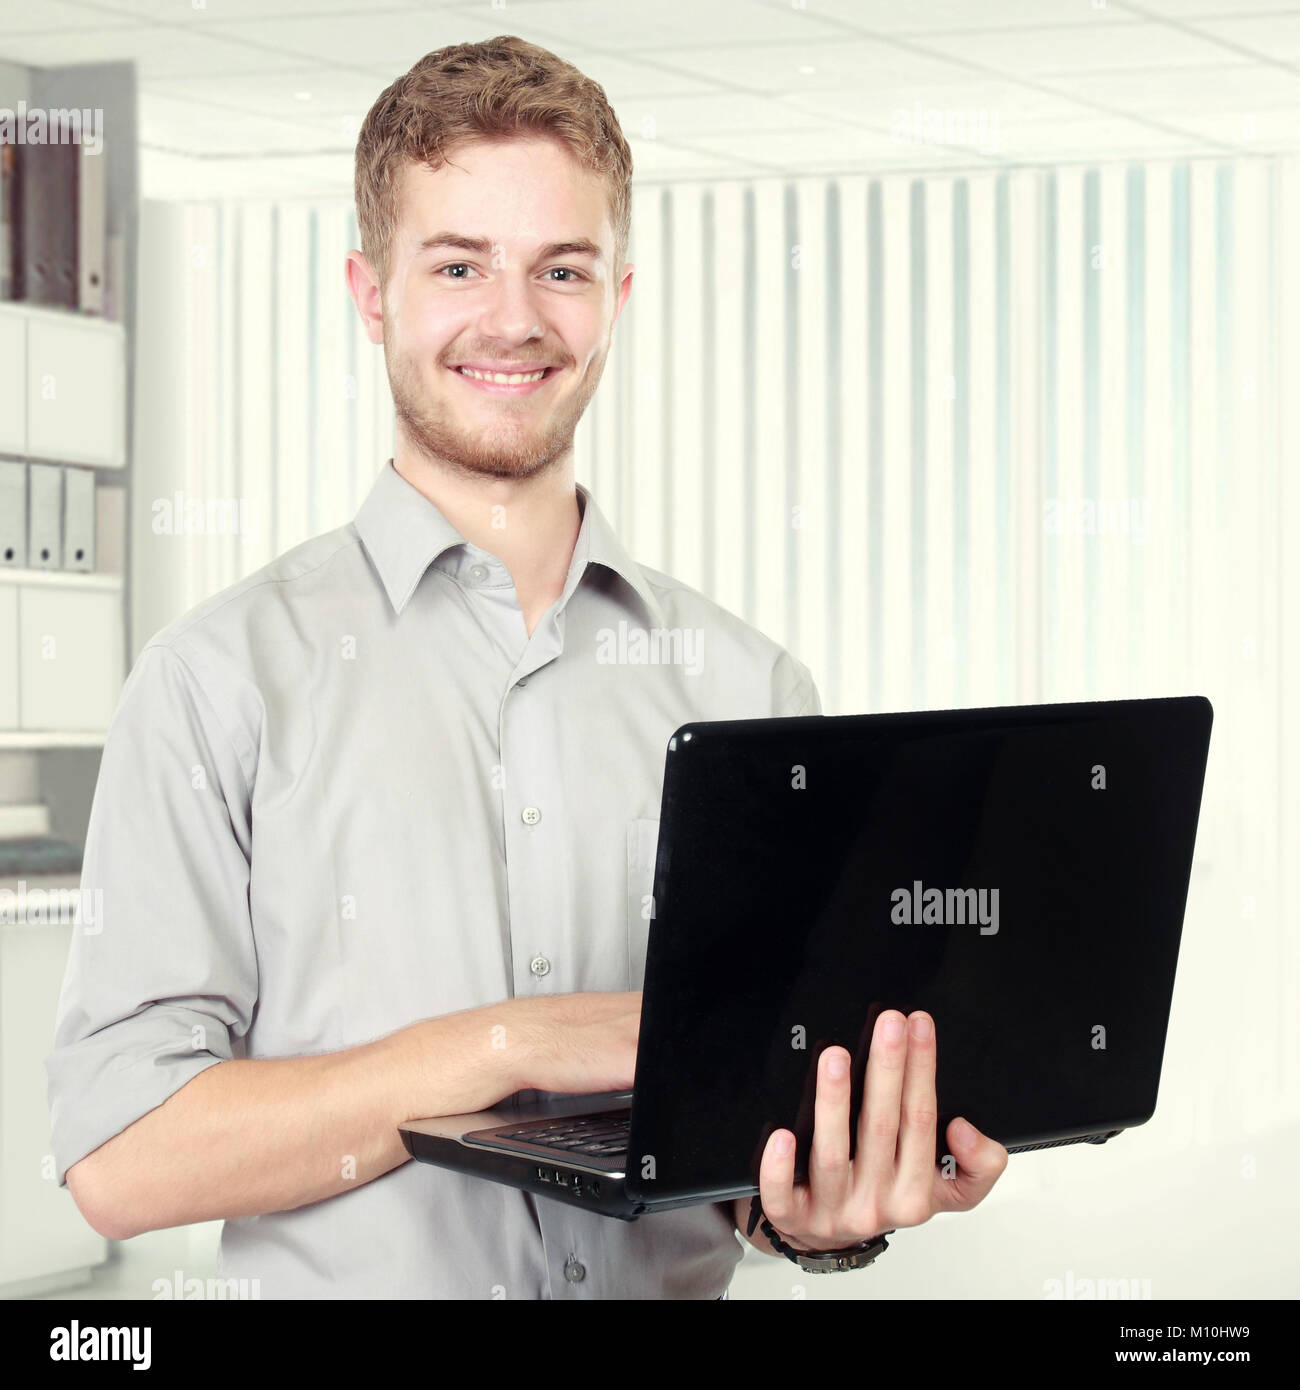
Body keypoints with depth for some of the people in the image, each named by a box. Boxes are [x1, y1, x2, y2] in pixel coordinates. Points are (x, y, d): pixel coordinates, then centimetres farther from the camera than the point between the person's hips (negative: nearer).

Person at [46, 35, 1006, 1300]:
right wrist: (511, 1044, -13)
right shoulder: (232, 672, -1)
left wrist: (821, 1210, -12)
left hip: (684, 1281, 2)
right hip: (350, 1290, -2)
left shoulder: (748, 685, 8)